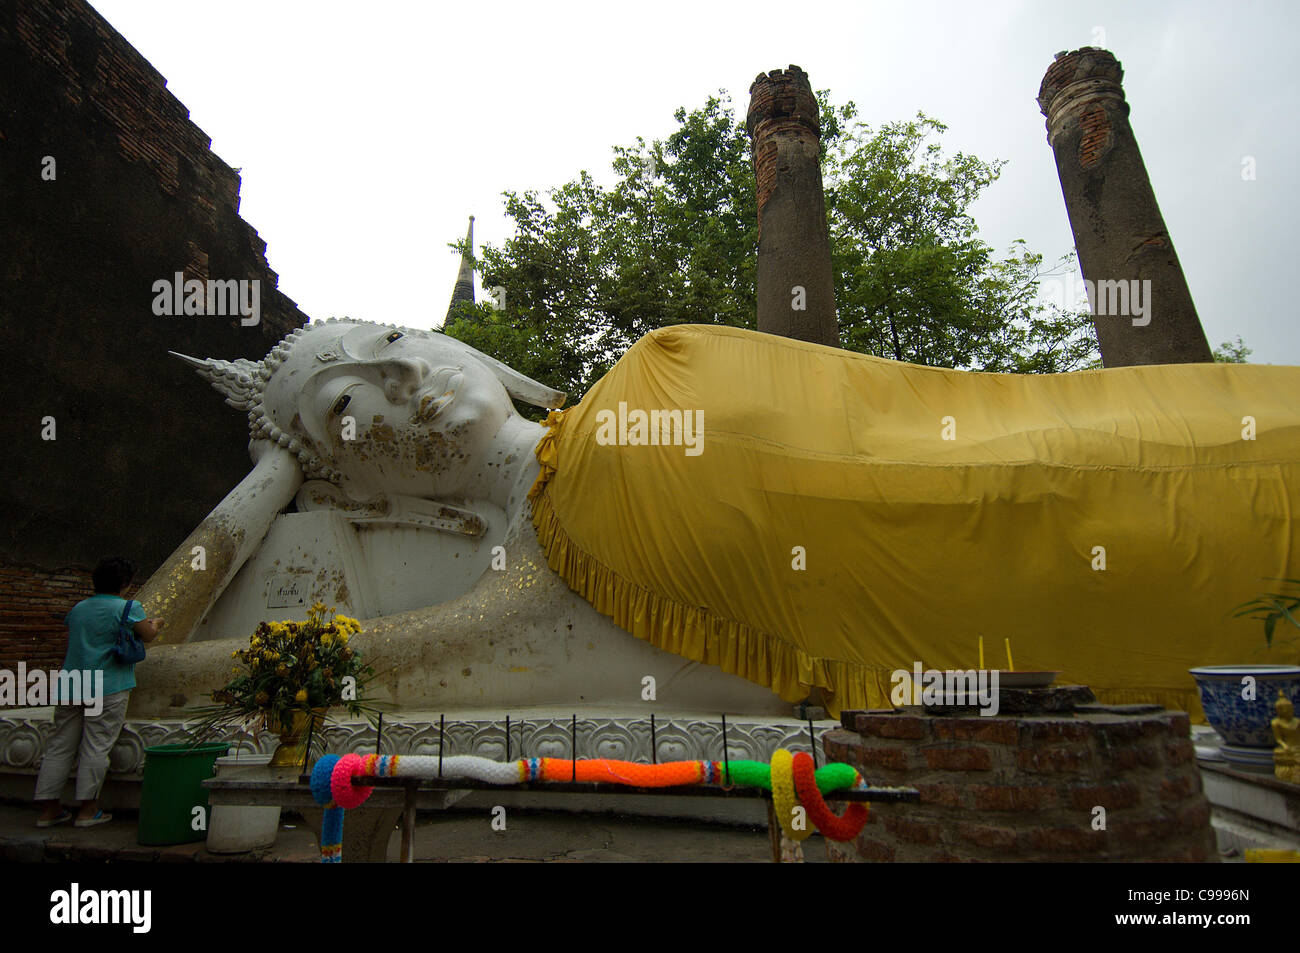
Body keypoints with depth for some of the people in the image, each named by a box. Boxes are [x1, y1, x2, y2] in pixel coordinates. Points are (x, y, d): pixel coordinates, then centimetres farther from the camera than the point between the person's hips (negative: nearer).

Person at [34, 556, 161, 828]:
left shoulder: (78, 609, 13)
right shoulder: (127, 609, -8)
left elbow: (69, 645, 19)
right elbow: (148, 636, -1)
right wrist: (154, 624, 20)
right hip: (107, 689, -6)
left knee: (60, 746, 11)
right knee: (95, 747, -1)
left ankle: (48, 809, 16)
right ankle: (87, 810, 4)